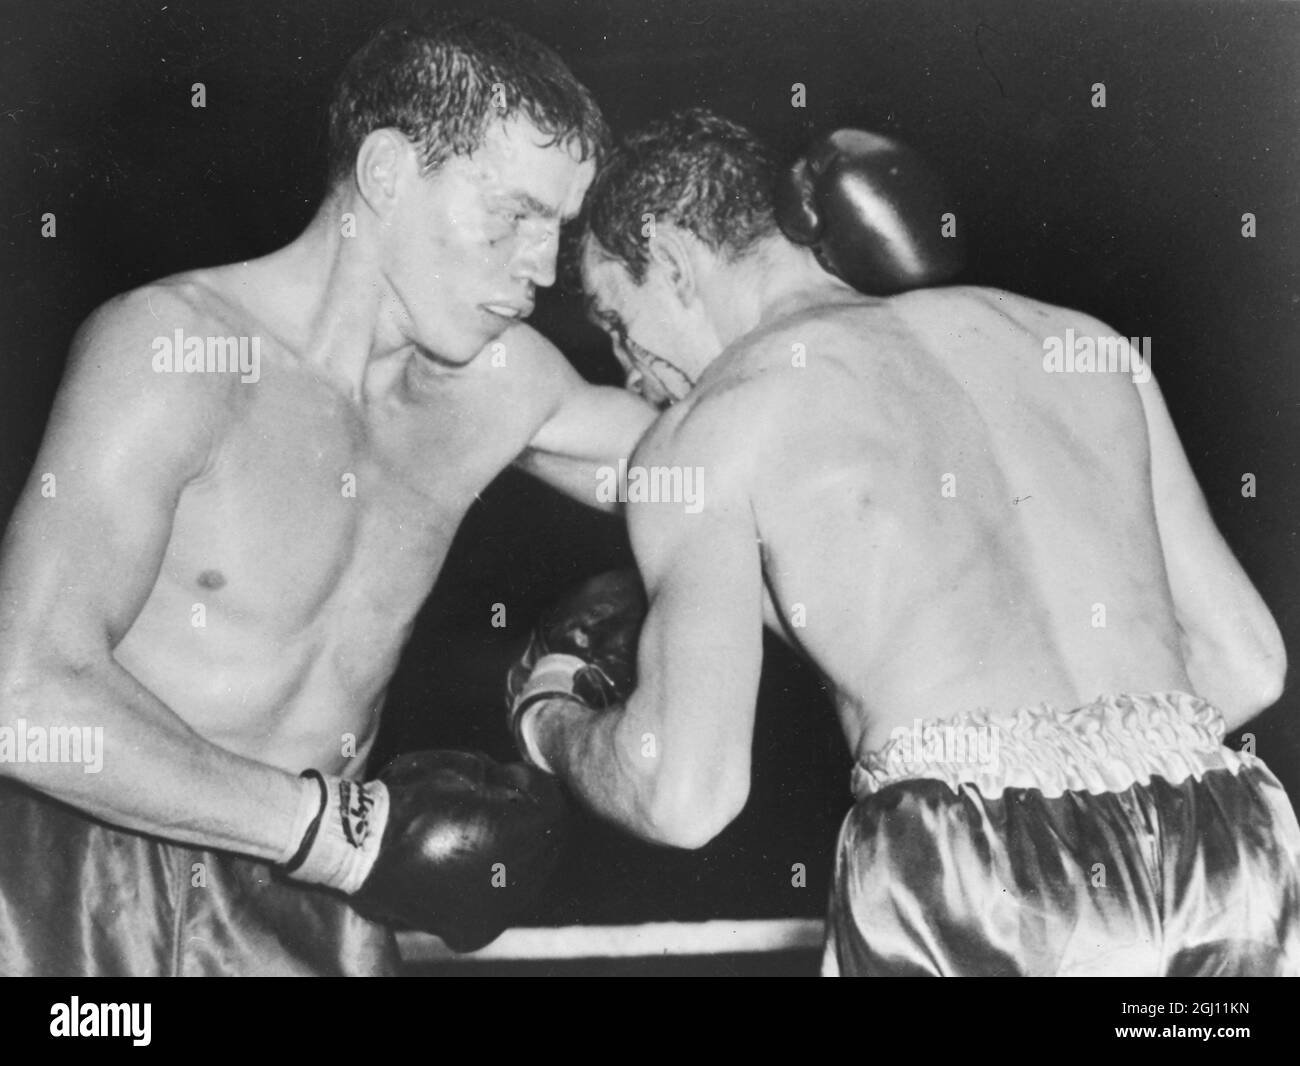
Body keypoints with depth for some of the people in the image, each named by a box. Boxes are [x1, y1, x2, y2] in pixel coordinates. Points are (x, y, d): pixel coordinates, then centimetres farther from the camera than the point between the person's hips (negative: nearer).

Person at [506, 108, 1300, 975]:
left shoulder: (705, 432, 4)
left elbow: (685, 796, -5)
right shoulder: (1080, 341, 17)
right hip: (1224, 840, 5)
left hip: (968, 890, -4)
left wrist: (549, 720, 16)